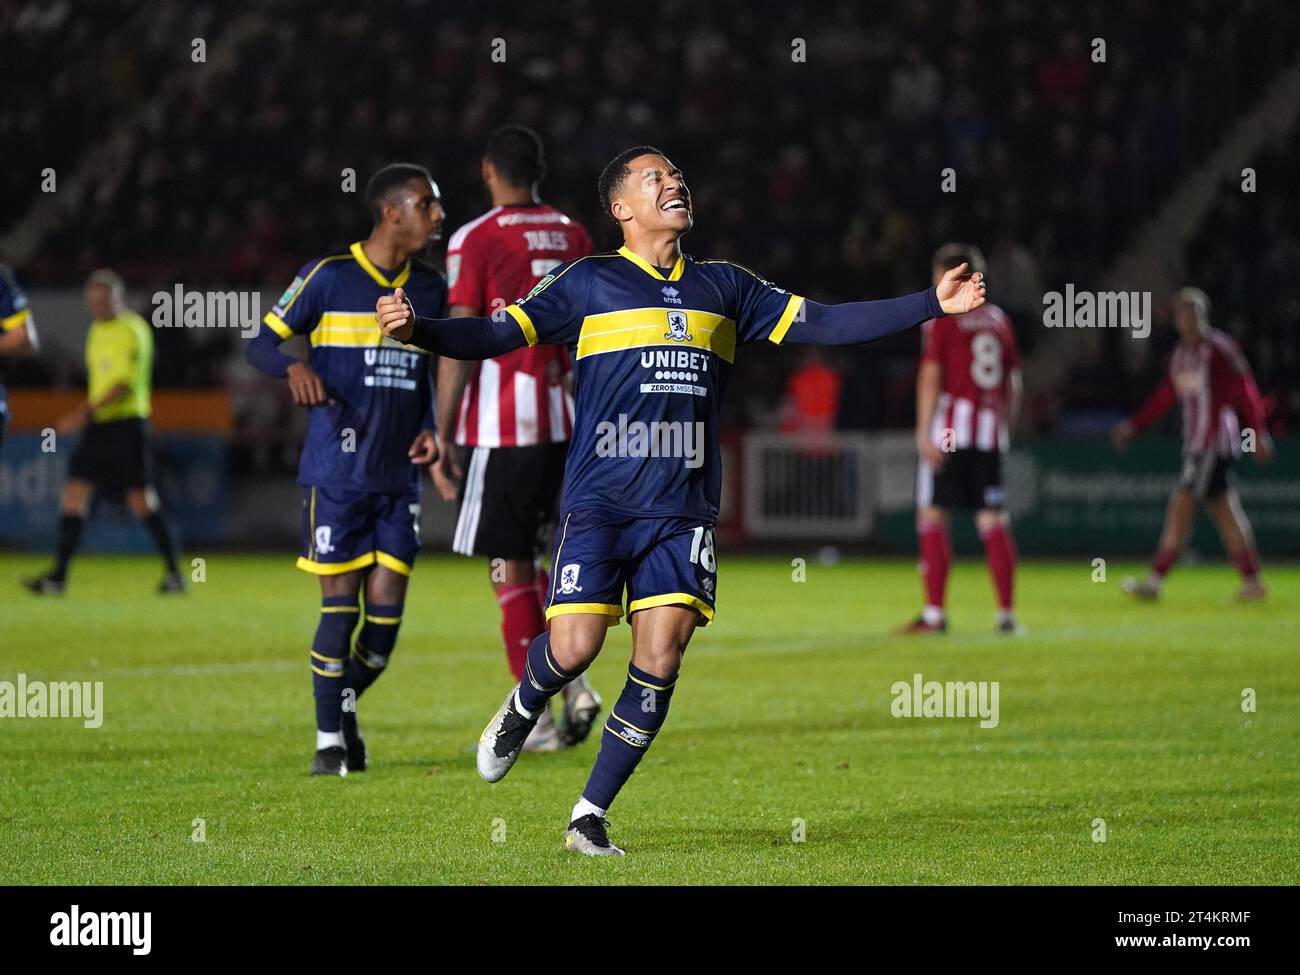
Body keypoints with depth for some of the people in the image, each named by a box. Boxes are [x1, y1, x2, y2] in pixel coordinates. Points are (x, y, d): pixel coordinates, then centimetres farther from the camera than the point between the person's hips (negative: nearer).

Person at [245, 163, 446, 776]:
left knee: (386, 611, 0)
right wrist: (295, 367, -24)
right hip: (336, 473, -5)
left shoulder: (429, 288, 10)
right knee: (341, 605, -5)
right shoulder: (329, 276, -6)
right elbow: (261, 342, -2)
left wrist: (429, 429, 5)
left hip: (398, 475, 5)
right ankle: (330, 739, 7)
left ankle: (346, 706, 25)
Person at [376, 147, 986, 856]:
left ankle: (590, 816, 4)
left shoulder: (723, 287, 14)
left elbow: (822, 325, 14)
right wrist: (414, 330, -20)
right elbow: (495, 335, -2)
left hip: (683, 509, 3)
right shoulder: (588, 283, 4)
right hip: (598, 502, -3)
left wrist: (932, 305, 7)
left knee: (659, 662, -7)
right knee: (573, 649, -13)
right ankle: (521, 711, 24)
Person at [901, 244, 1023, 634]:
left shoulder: (941, 319, -3)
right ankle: (1007, 613, 3)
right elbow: (1014, 384, 15)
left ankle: (935, 613, -5)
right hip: (990, 431, 5)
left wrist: (923, 433, -11)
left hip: (950, 427, -5)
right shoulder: (998, 320, 14)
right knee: (992, 521, 6)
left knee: (932, 515, 0)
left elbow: (931, 377, -9)